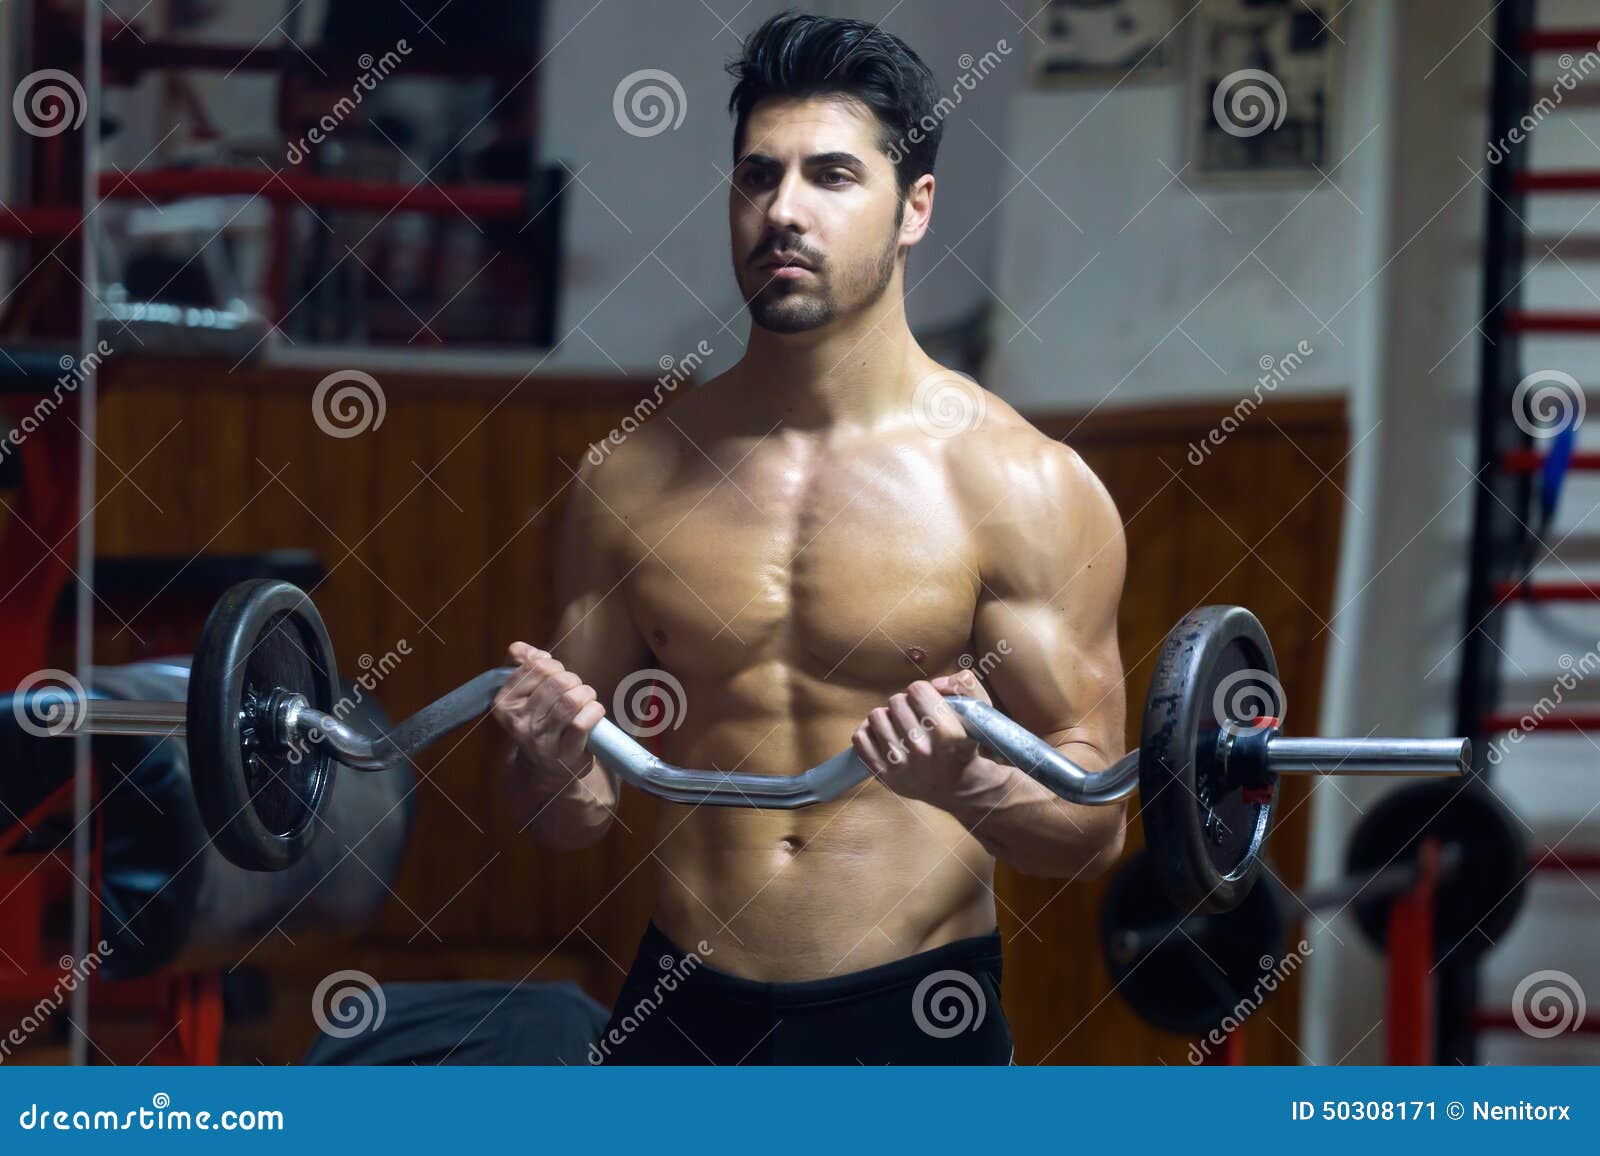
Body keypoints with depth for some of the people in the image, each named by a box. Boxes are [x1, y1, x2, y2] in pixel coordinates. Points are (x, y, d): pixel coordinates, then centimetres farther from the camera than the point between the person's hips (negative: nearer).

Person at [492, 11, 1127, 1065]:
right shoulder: (631, 478, 4)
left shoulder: (1019, 486, -5)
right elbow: (577, 816, 10)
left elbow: (1094, 822, -6)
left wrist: (963, 782, -25)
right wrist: (554, 762, -12)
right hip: (679, 1016, 3)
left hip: (908, 1019, -3)